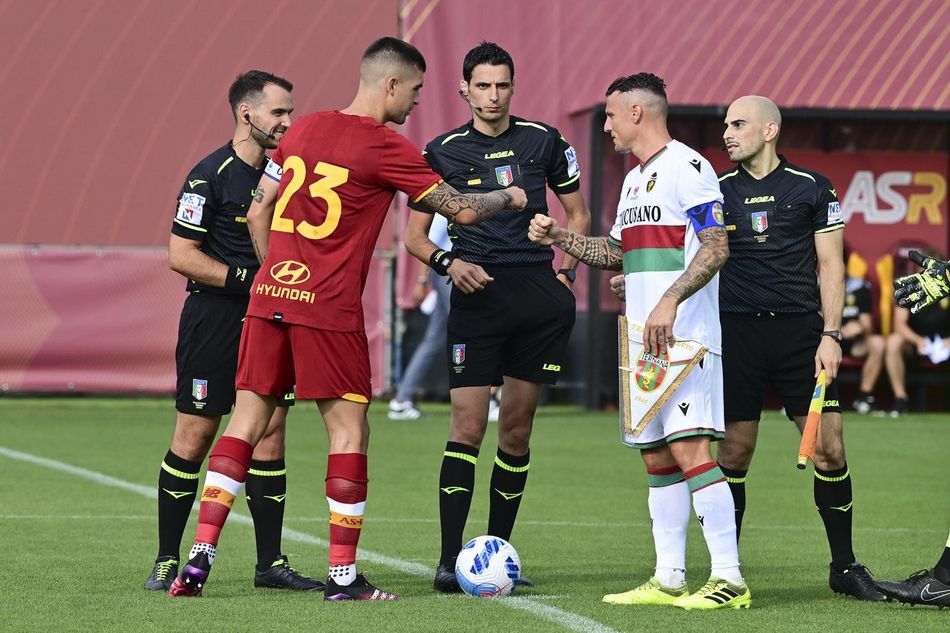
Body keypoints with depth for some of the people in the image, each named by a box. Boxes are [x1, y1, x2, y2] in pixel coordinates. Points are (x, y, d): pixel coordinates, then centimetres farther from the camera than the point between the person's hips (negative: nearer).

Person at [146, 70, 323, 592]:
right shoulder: (211, 175, -10)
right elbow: (181, 256, -14)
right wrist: (248, 280, -17)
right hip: (214, 319, -7)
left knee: (270, 432, 4)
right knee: (195, 434, -3)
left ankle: (270, 563, 9)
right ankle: (167, 562, 5)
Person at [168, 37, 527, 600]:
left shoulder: (304, 128, 12)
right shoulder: (385, 148, -7)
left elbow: (258, 211, 16)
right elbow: (462, 210, -2)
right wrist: (508, 198, 17)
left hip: (269, 295, 6)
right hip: (328, 308, -6)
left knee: (248, 420, 9)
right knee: (349, 429, 2)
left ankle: (201, 556, 2)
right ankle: (343, 575, 3)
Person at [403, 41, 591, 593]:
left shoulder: (544, 141, 9)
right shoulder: (444, 151, 4)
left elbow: (578, 213, 19)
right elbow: (416, 234, 8)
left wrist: (566, 265, 4)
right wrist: (450, 263, -11)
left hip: (540, 295, 2)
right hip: (478, 295, -2)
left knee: (518, 427, 5)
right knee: (468, 426, -11)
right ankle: (450, 559, -9)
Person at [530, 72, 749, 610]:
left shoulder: (686, 167, -8)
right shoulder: (634, 180, 21)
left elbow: (717, 247, -16)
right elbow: (618, 254, 30)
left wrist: (669, 302, -25)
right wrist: (559, 237, 18)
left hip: (684, 337, -10)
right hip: (642, 339, 10)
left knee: (689, 446, -16)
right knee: (657, 456, 9)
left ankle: (729, 579, -16)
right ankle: (669, 580, 13)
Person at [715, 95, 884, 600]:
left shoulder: (812, 188, 5)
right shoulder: (717, 191, 9)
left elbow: (830, 265, 4)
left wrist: (830, 335, -4)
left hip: (799, 329, -1)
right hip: (736, 329, 1)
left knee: (828, 448, -4)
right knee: (735, 450, -2)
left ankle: (844, 565, 8)